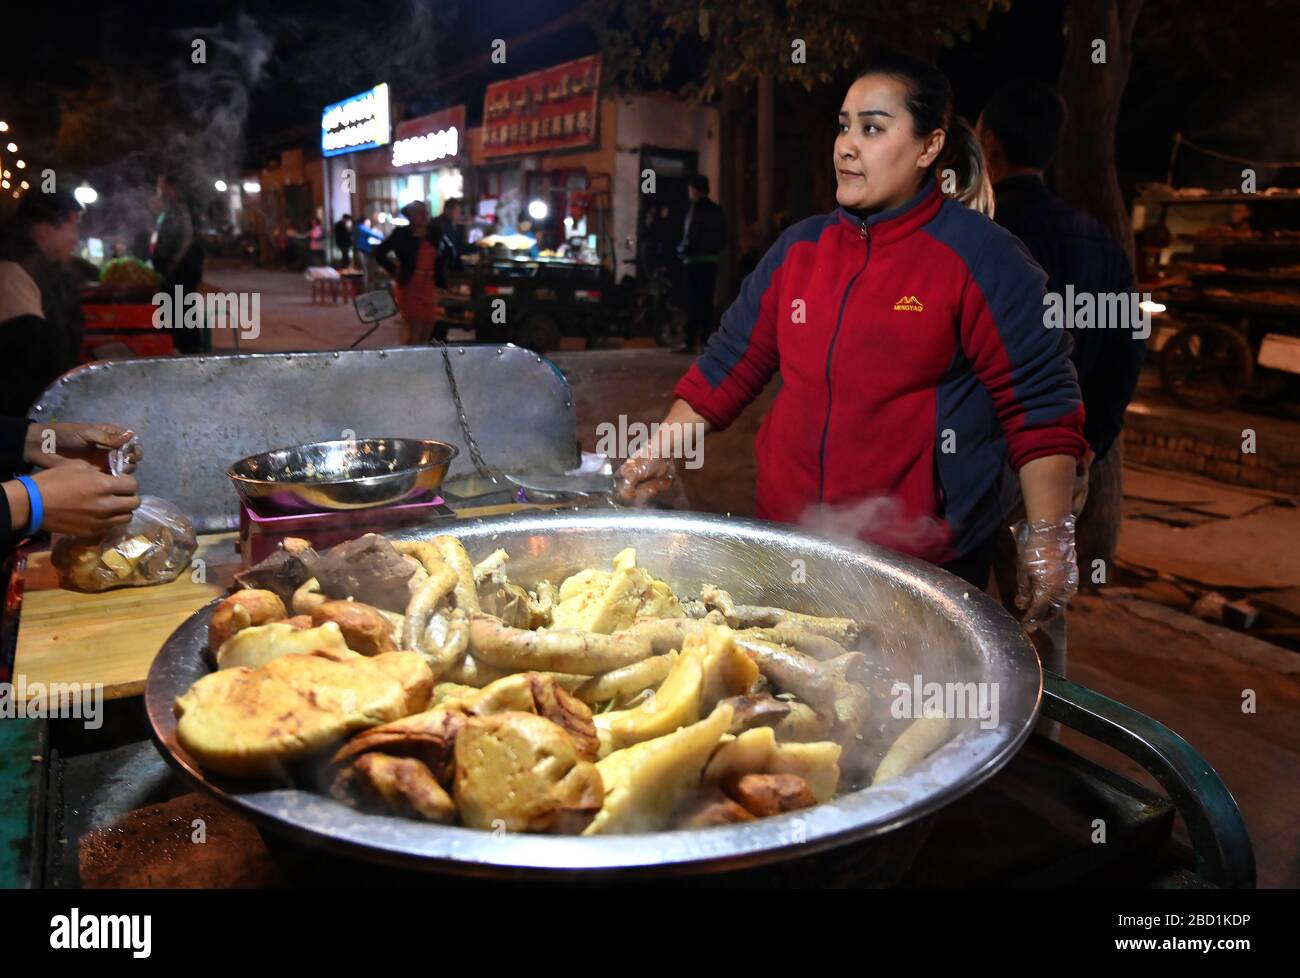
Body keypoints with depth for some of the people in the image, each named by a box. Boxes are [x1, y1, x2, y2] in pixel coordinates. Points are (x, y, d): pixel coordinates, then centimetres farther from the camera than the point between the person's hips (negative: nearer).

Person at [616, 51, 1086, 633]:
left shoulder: (980, 256, -7)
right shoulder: (799, 247, 7)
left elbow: (1039, 403, -8)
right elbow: (731, 362, 10)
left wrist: (1049, 539, -12)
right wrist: (660, 454, 4)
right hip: (784, 535, 5)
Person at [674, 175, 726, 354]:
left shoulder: (695, 209, -10)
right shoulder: (717, 210, 13)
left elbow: (691, 236, -16)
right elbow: (723, 238, 14)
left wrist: (682, 250, 0)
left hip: (694, 261, -7)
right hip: (711, 261, 7)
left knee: (693, 302, -6)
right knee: (707, 302, 9)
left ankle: (691, 342, -7)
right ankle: (705, 339, 9)